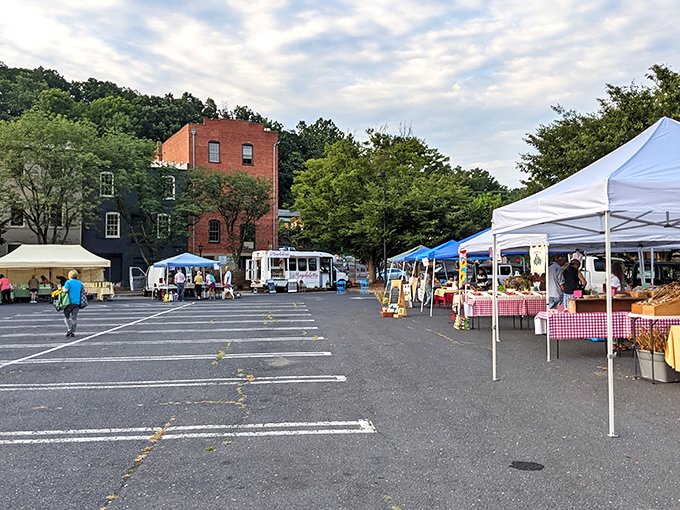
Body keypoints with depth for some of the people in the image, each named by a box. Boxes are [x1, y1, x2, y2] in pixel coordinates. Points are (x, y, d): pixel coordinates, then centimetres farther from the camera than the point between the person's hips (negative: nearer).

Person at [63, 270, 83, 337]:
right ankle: (73, 332, 4)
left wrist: (63, 288, 4)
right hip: (77, 302, 4)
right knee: (74, 317, 7)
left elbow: (65, 290, -16)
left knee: (66, 315, 9)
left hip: (70, 302, -4)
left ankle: (69, 329, -6)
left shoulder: (68, 282, -5)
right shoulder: (80, 283, 12)